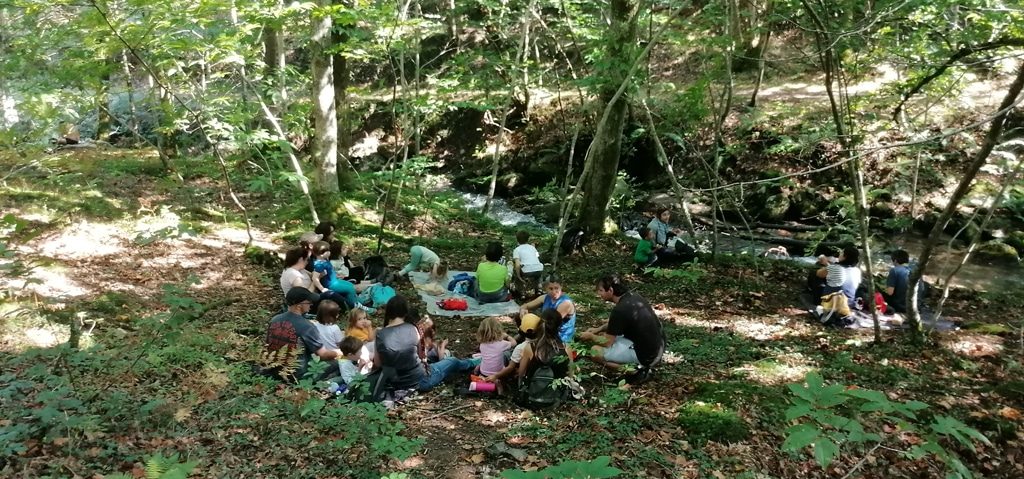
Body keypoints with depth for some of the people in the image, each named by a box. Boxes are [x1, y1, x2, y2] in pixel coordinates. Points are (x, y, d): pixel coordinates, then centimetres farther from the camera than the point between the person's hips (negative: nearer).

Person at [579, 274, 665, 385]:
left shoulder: (620, 310, -21)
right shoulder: (633, 297, 4)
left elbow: (607, 342, -11)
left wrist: (591, 337, 7)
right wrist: (598, 329, 17)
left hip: (646, 355, -9)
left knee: (595, 352, -5)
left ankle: (635, 370, -6)